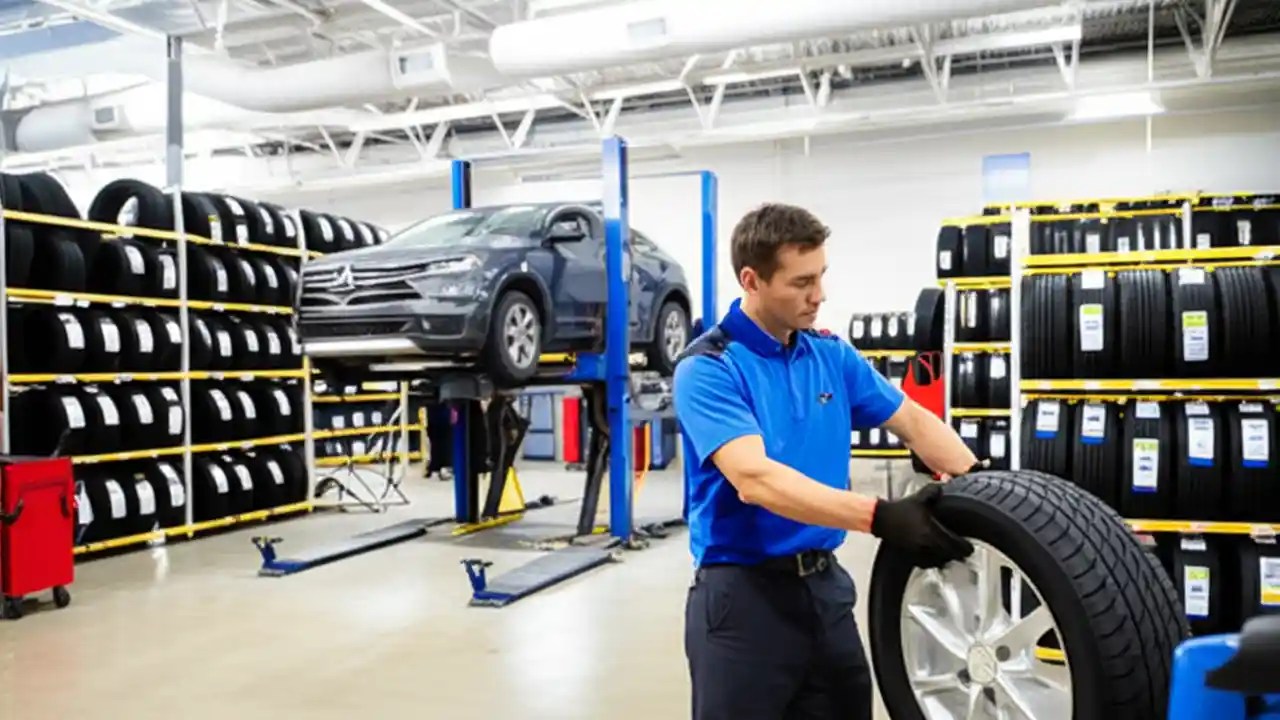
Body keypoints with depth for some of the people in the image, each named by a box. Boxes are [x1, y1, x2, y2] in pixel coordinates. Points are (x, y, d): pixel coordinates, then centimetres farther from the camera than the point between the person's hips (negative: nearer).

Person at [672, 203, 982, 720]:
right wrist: (881, 518, -37)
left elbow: (912, 420, 9)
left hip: (826, 585, 7)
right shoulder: (707, 369, -16)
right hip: (744, 595, -6)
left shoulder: (832, 355, 6)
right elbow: (755, 479, -28)